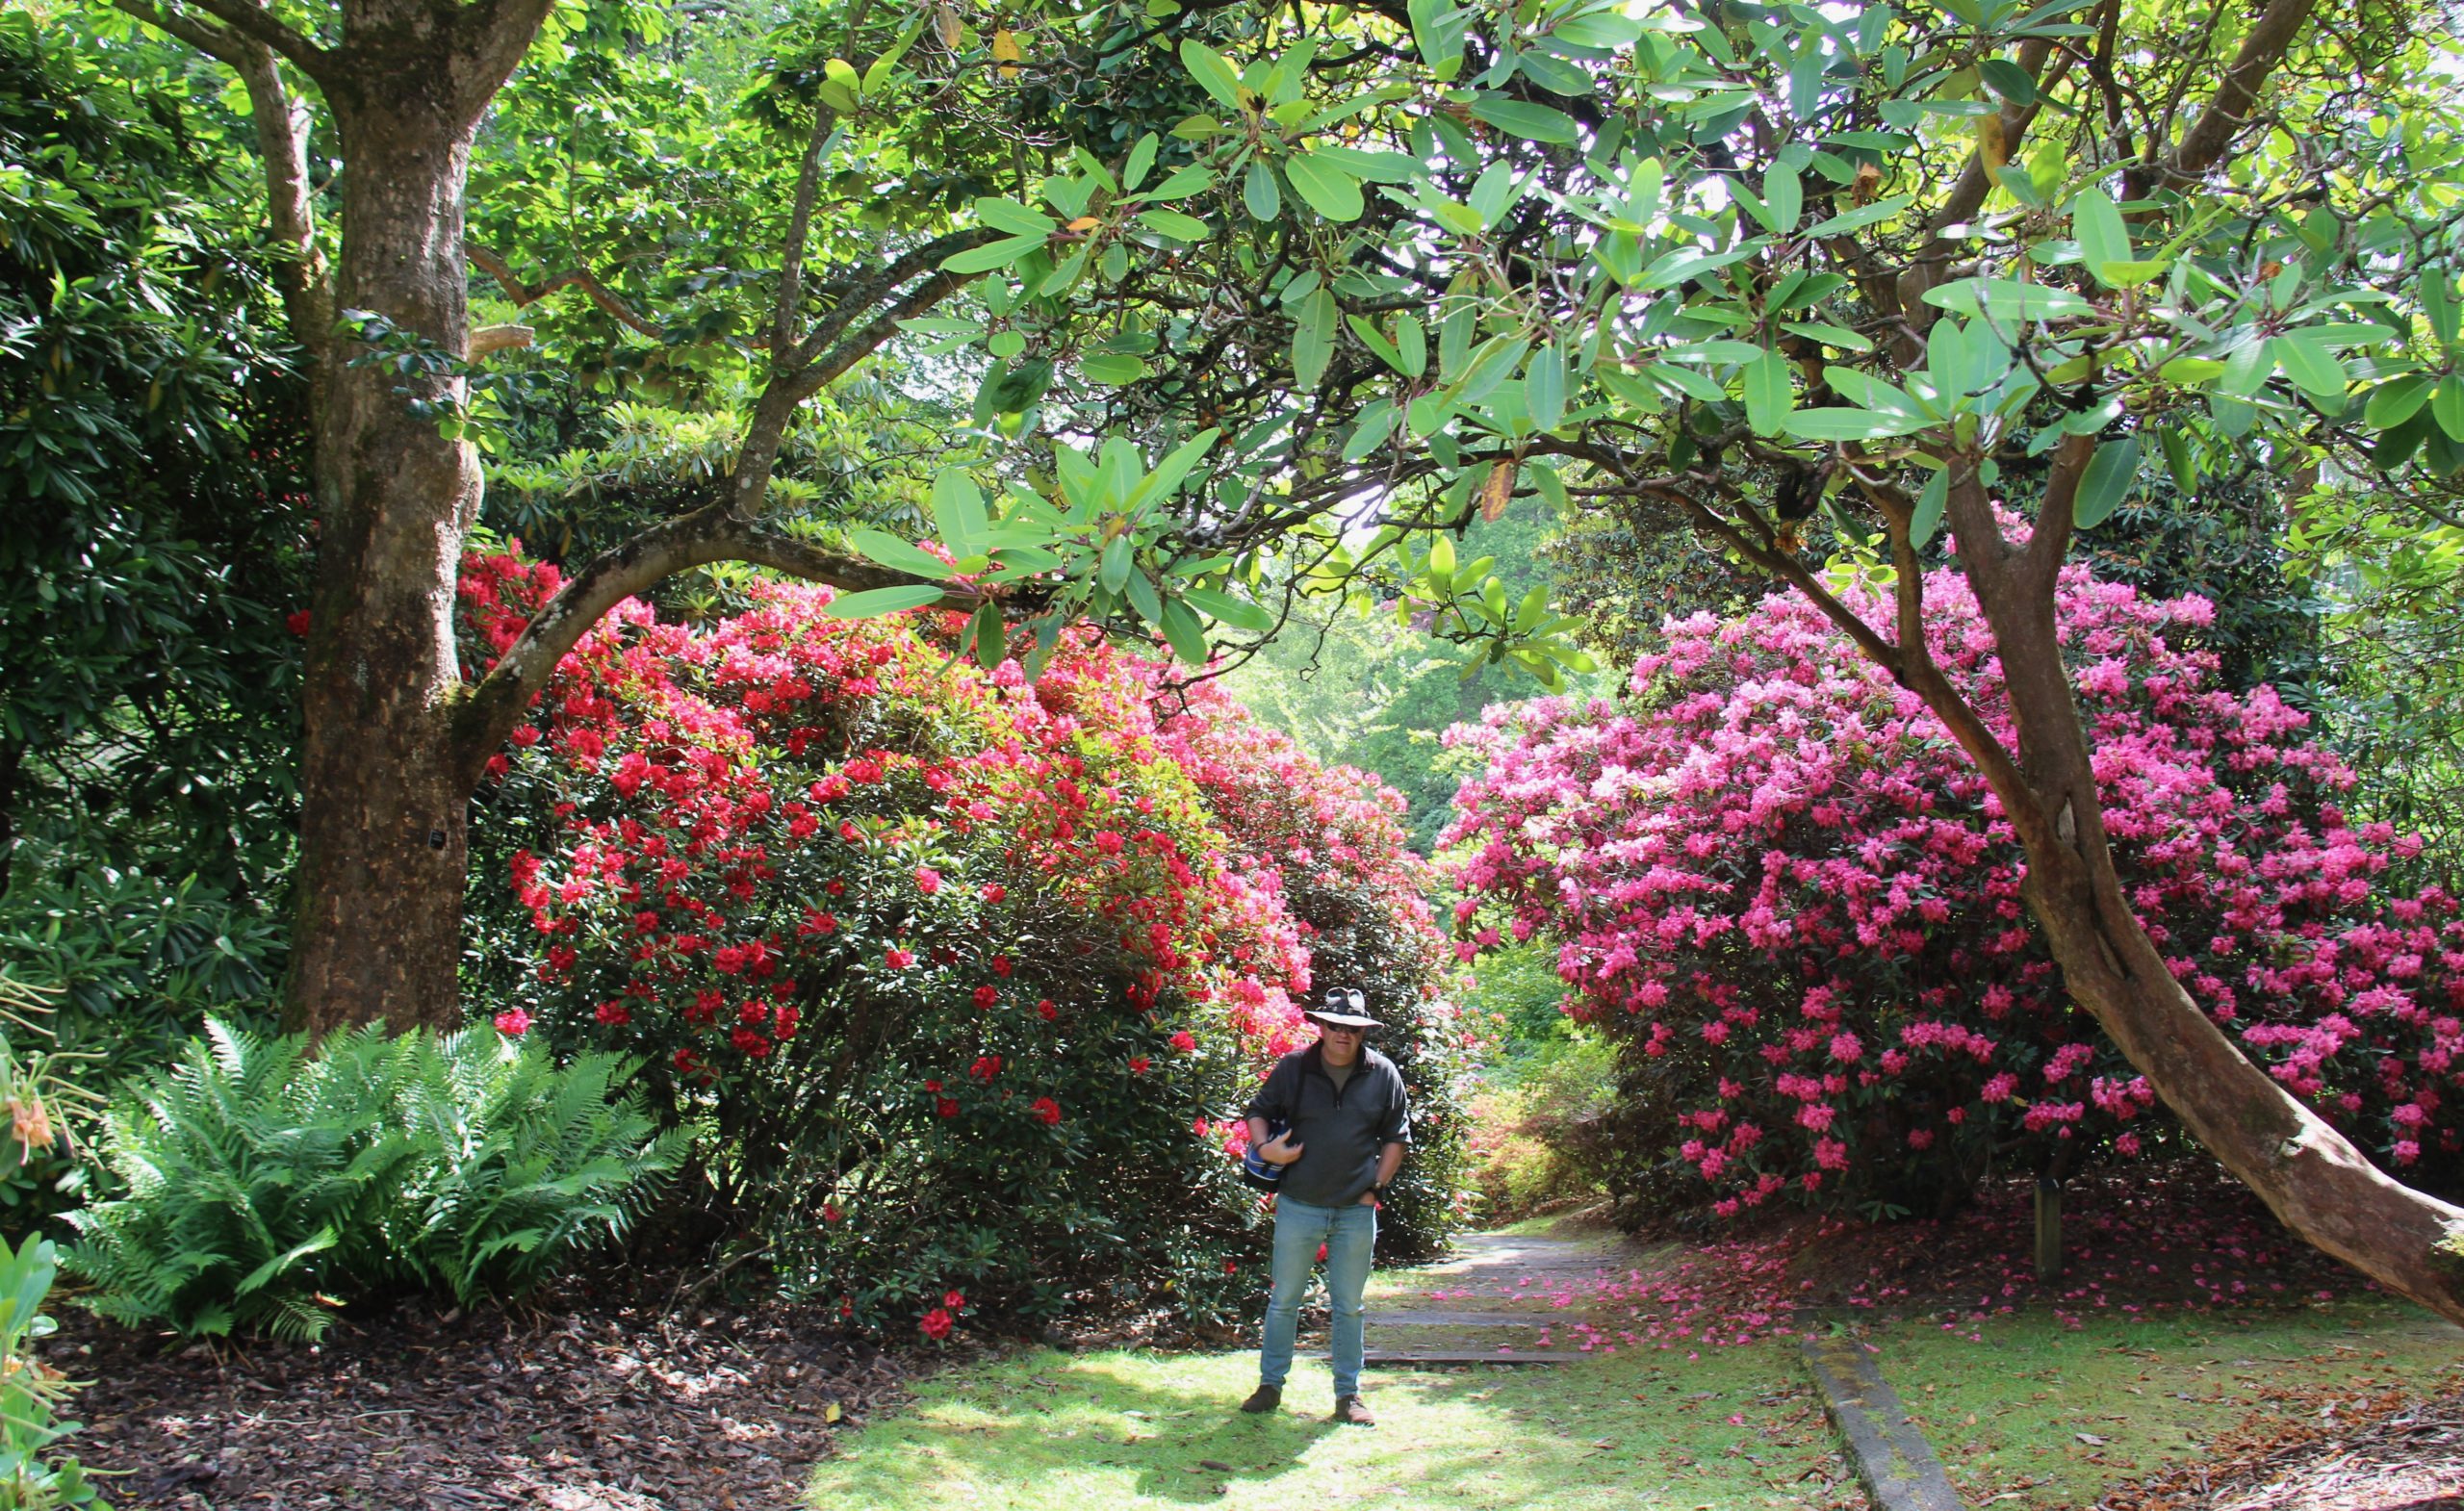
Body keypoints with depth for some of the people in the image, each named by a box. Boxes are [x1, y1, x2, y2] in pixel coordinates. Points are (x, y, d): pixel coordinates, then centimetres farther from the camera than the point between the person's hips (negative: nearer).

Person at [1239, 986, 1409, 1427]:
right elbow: (1259, 1111, 10)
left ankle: (1348, 1395, 19)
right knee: (1283, 1301, 8)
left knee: (1348, 1307, 10)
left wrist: (1376, 1187, 0)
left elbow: (1396, 1137, 8)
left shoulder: (1383, 1074, 1)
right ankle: (1270, 1386, 20)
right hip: (1298, 1207, 0)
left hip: (1356, 1211, 1)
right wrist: (1265, 1147, -9)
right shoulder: (1293, 1068, -2)